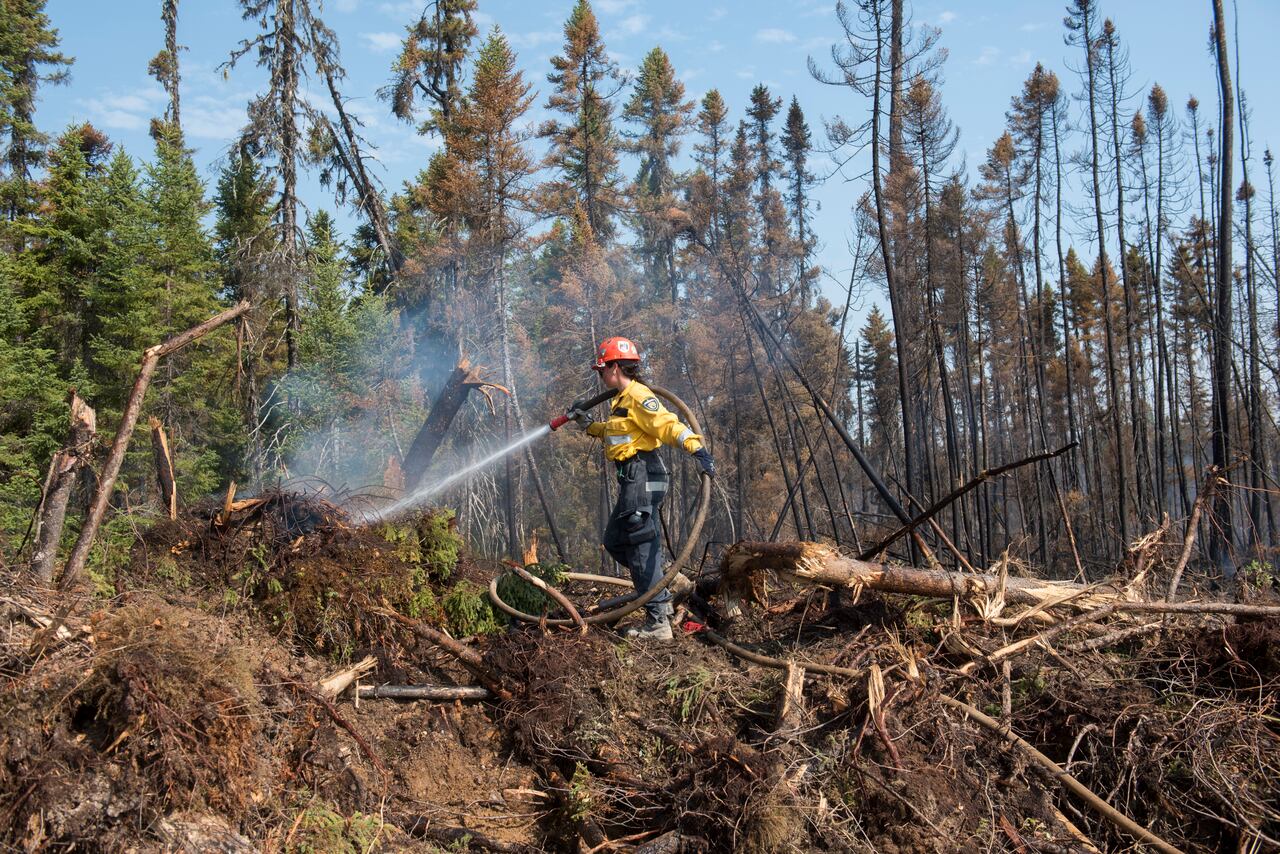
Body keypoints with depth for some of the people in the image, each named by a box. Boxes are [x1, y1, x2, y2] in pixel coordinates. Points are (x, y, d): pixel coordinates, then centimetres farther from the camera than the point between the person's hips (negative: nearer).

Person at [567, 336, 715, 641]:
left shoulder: (638, 396, -12)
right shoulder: (622, 400, 21)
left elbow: (668, 424, -25)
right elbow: (611, 432, 40)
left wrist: (696, 447, -36)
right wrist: (586, 422, 36)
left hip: (642, 476, -11)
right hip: (633, 479, 11)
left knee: (641, 548, -10)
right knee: (615, 542, 15)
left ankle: (658, 623, -9)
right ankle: (665, 586, 17)